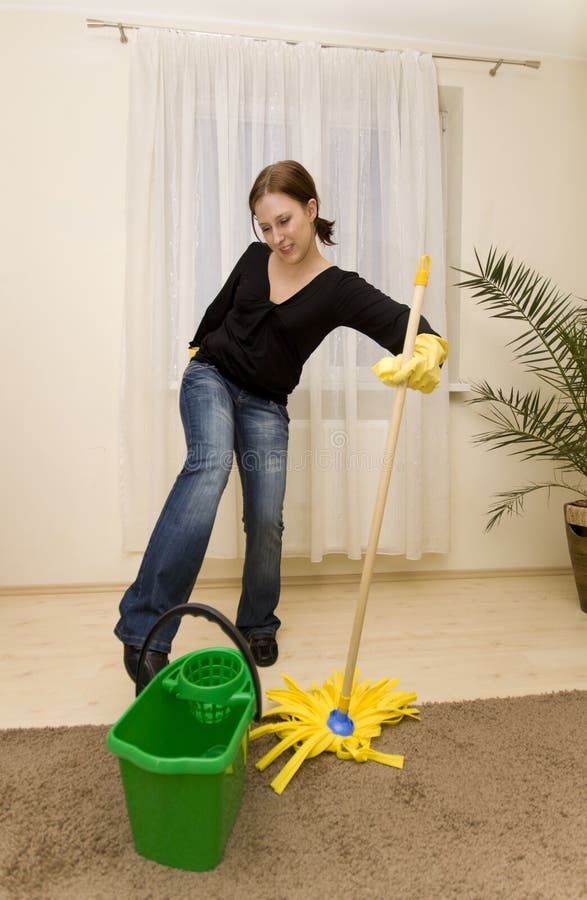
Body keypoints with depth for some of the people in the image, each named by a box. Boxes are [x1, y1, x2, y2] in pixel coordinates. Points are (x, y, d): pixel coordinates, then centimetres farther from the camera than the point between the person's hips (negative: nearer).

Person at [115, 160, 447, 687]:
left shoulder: (338, 288, -11)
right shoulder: (255, 258, -1)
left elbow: (398, 319, -28)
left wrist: (427, 350, -50)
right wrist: (199, 347, 30)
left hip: (265, 404, 0)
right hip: (210, 378, 0)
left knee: (266, 519, -6)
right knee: (209, 465, -31)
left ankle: (258, 627, 21)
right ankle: (145, 629, -33)